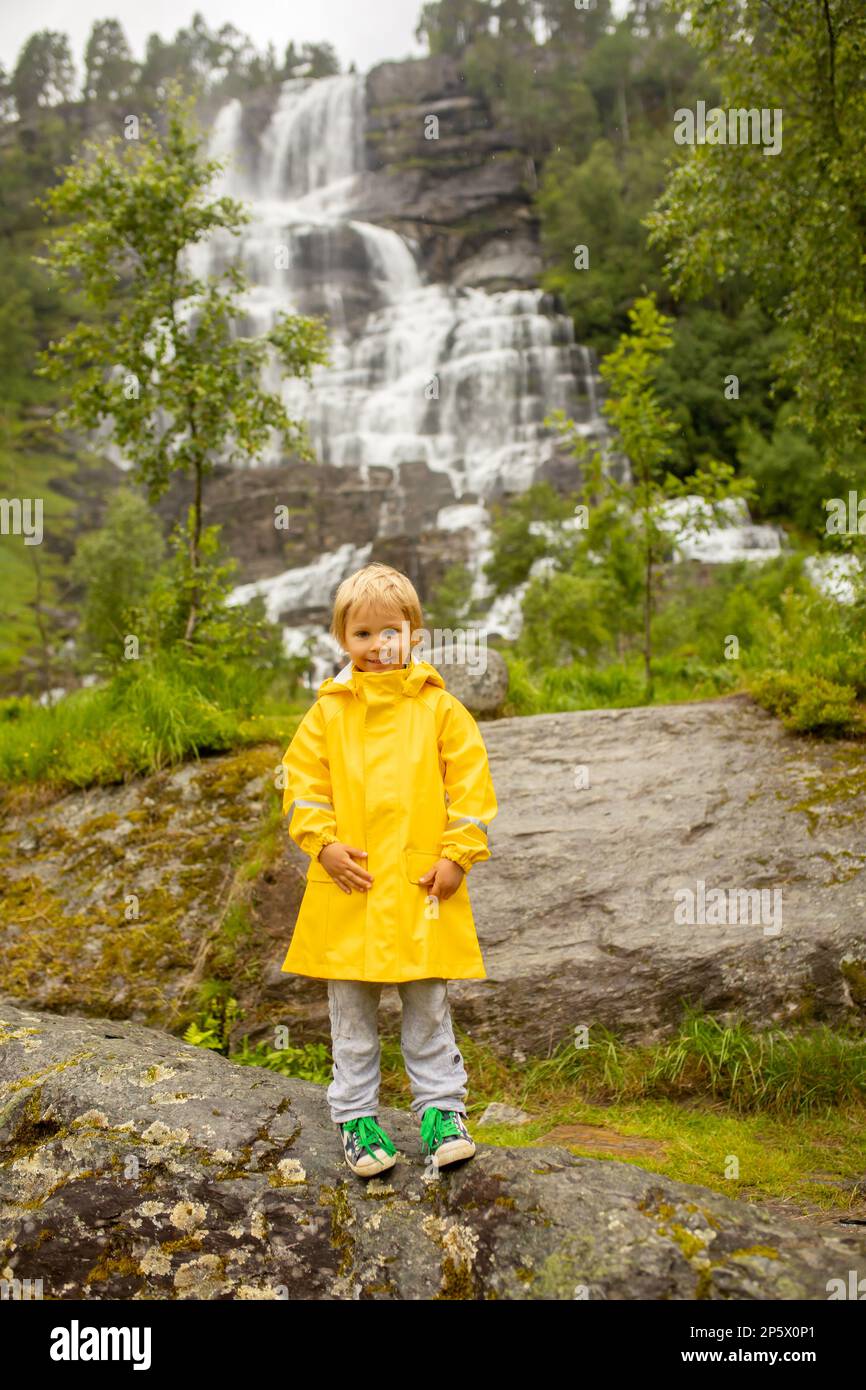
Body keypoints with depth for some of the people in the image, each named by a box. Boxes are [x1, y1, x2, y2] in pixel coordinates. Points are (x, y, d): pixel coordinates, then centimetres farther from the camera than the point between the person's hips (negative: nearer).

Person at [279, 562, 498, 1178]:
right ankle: (357, 1116, 26)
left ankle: (442, 1109, 26)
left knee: (428, 1007, 11)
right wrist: (323, 843, -8)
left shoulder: (440, 707, 0)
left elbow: (471, 784, -1)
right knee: (352, 1011, 12)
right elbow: (302, 781, 5)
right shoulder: (328, 711, 3)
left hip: (422, 883, -1)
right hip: (348, 884, 1)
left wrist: (458, 855, -7)